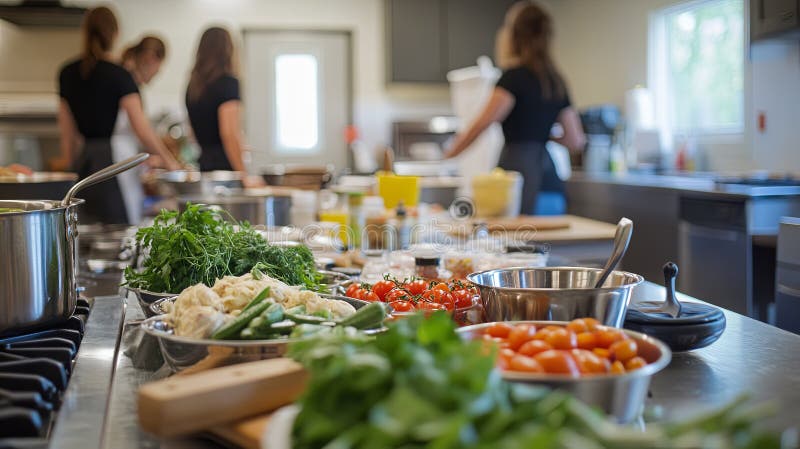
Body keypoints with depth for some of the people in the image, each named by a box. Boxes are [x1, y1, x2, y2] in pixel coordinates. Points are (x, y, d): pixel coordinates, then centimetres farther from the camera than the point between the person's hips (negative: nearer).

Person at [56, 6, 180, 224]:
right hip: (110, 157, -6)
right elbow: (141, 127, -13)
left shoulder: (67, 73, 8)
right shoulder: (118, 75, -9)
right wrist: (167, 158, -4)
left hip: (83, 156, 6)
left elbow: (65, 124, 15)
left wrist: (68, 158, 26)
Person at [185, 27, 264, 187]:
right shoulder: (228, 82, -9)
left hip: (205, 164, 7)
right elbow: (229, 133, -18)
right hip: (226, 167, -7)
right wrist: (244, 176, -14)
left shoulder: (193, 86, 13)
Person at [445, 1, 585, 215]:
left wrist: (451, 152, -7)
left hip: (519, 167, -7)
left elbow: (482, 123, -17)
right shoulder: (557, 81, 16)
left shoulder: (514, 77, -4)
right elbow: (576, 141, 17)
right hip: (549, 176, 7)